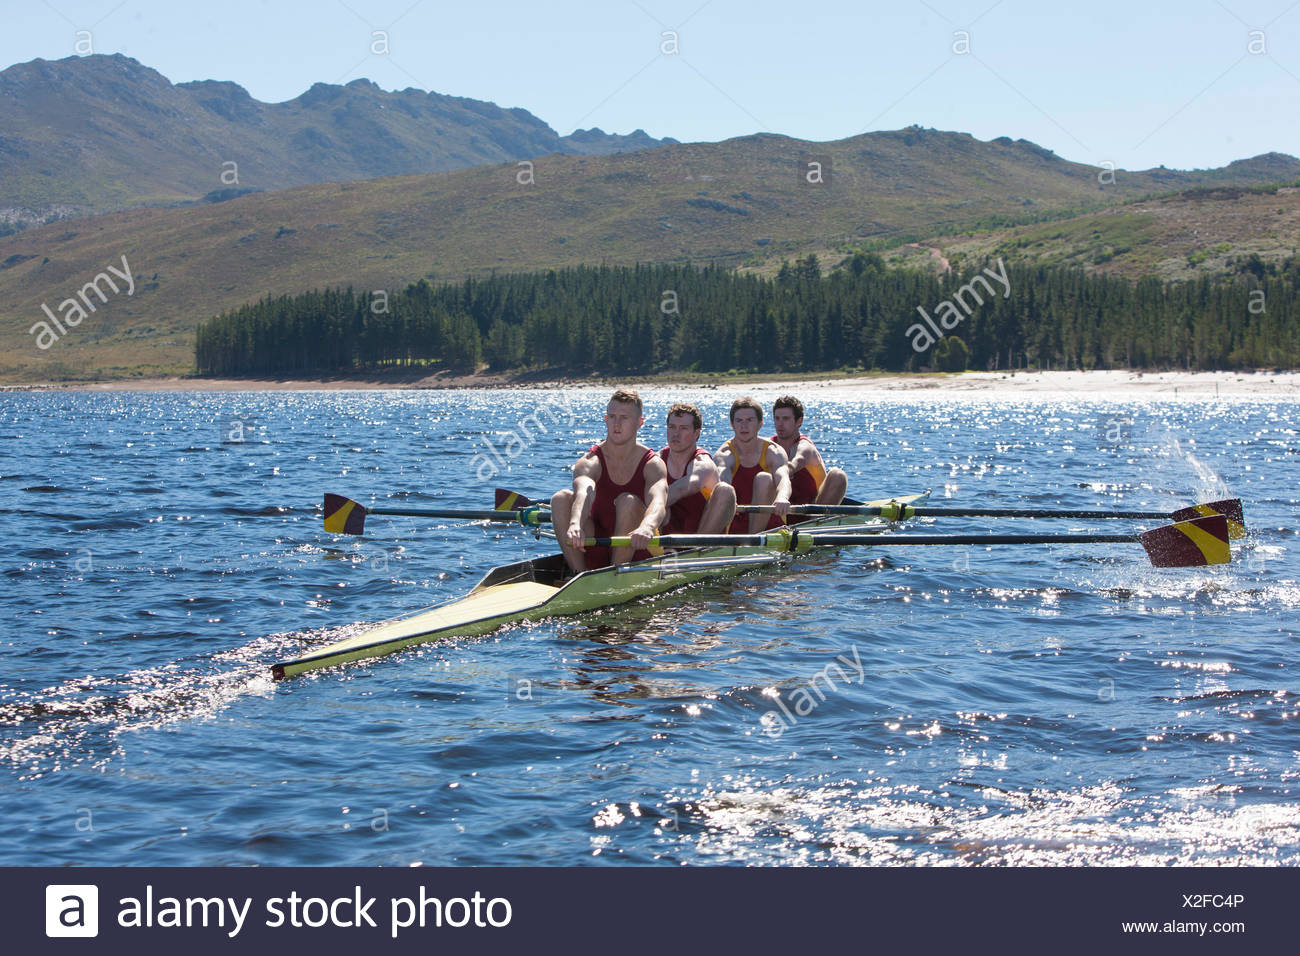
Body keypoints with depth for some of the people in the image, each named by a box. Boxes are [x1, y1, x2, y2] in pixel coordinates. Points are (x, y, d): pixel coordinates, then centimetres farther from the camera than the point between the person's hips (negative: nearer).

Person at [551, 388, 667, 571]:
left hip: (634, 551, -2)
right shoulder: (590, 462, -6)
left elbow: (658, 502, -30)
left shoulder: (652, 465, -8)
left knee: (628, 502, -28)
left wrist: (647, 527, -56)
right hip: (594, 551, 2)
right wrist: (575, 525, -54)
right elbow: (583, 493, -30)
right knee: (561, 498, -19)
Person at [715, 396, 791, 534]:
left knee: (763, 479, -23)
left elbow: (783, 478, -27)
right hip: (734, 527, 1)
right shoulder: (725, 454, -7)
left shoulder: (772, 452, -5)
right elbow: (722, 479, -31)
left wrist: (782, 498, -52)